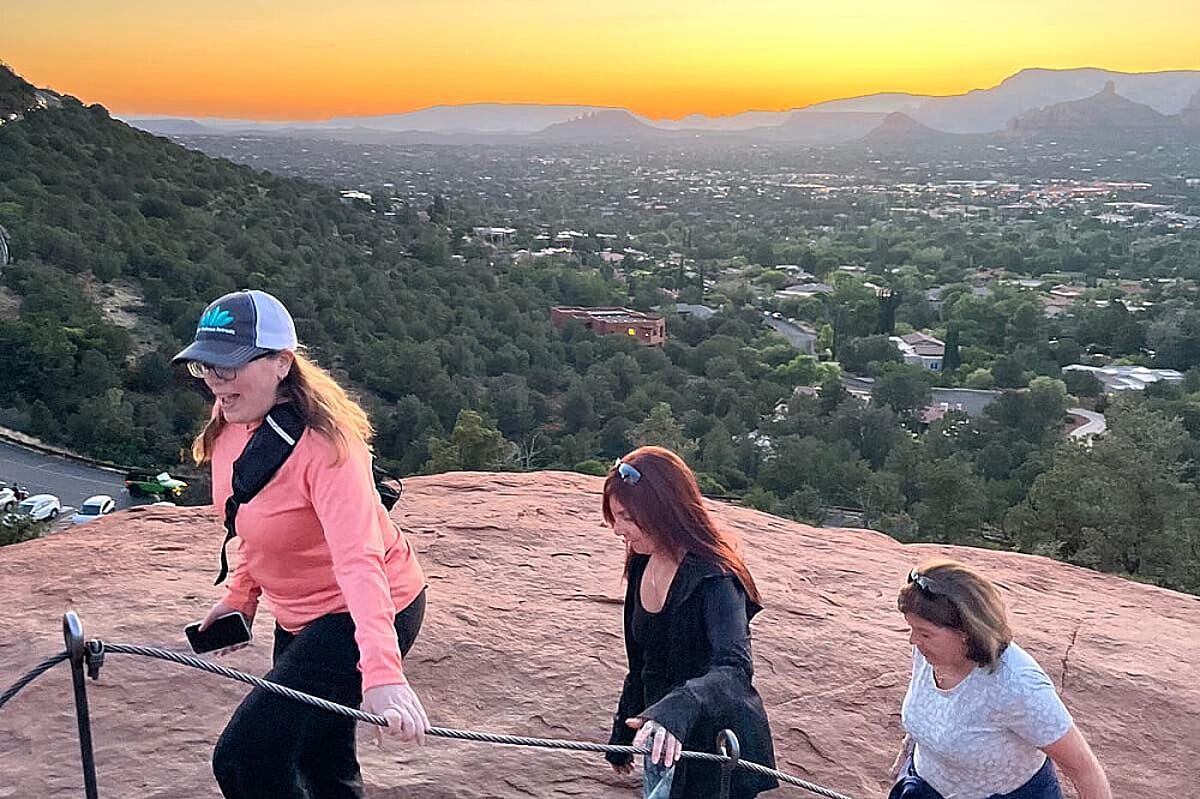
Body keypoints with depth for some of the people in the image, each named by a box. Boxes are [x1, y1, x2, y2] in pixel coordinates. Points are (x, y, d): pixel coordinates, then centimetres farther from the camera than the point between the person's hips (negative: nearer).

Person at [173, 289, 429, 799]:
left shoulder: (324, 443, -30)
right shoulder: (230, 420, -6)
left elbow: (358, 558, -41)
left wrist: (382, 671, -51)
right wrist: (241, 595, 8)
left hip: (363, 617, -8)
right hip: (299, 617, 9)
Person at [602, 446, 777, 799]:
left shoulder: (713, 578, -23)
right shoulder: (642, 566, -1)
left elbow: (734, 670, -38)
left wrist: (676, 709, -55)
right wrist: (622, 732, 19)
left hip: (714, 749, -7)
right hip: (661, 742, 7)